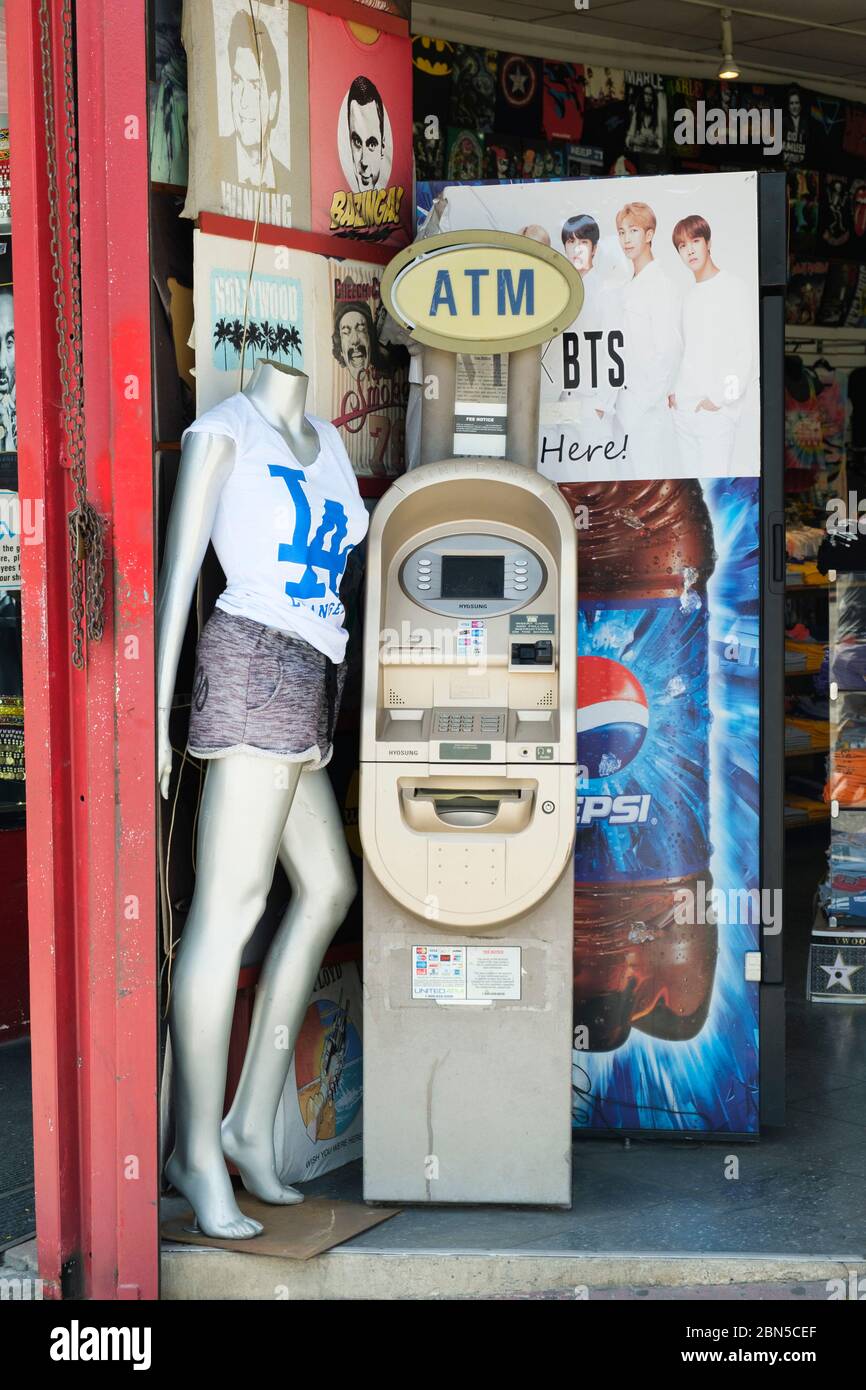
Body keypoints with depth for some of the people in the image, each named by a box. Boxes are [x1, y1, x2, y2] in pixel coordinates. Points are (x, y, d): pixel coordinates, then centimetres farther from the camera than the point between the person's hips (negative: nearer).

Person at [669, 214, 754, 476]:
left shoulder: (730, 287, -4)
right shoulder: (690, 292, 16)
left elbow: (745, 349, -9)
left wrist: (720, 397, -12)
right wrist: (674, 391, 10)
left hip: (716, 409, -7)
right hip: (683, 408, 7)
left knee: (714, 478, -11)